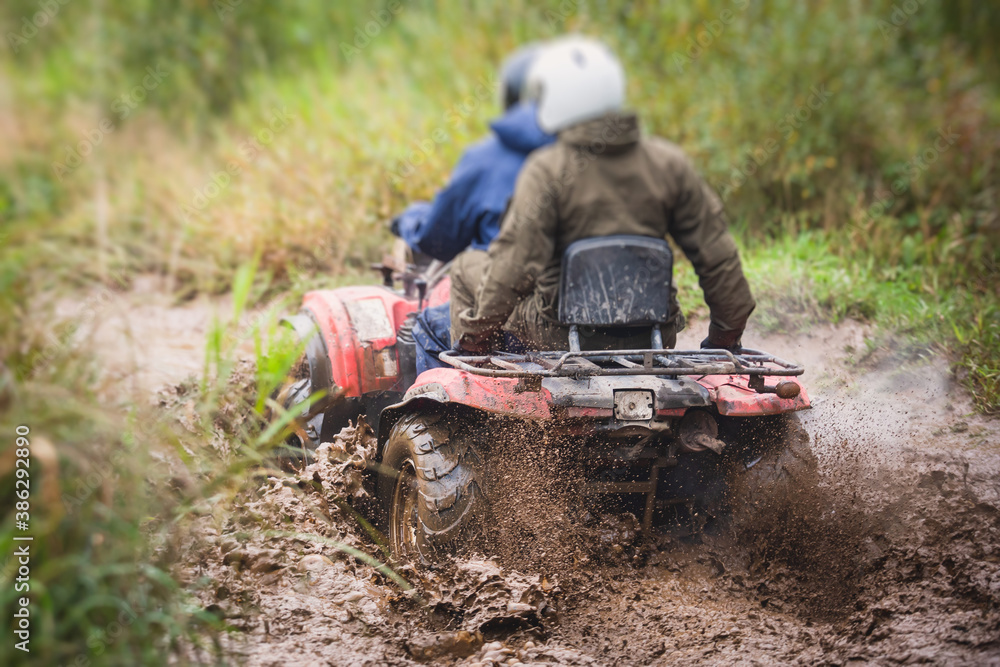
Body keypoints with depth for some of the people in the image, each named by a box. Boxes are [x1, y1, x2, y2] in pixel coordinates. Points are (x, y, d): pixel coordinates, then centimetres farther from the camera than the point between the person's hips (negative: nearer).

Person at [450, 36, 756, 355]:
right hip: (652, 338, 4)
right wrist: (728, 334, 12)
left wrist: (476, 338, -8)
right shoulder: (669, 163, -4)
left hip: (559, 337, -4)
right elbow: (717, 256, -1)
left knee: (468, 266, 20)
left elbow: (515, 266, -20)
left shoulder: (547, 171, -16)